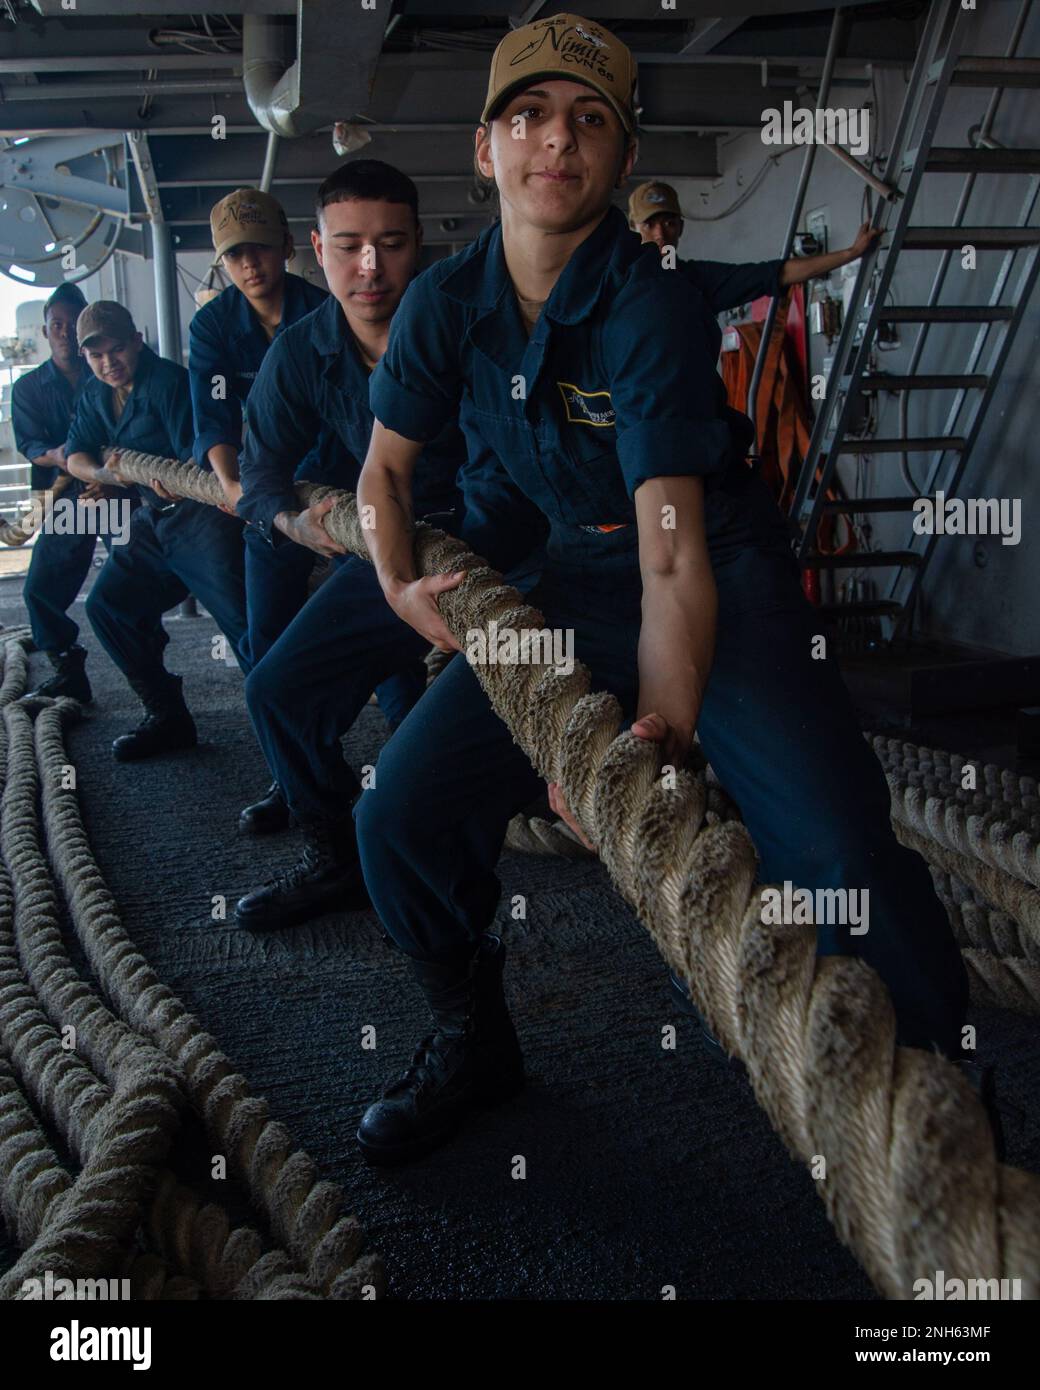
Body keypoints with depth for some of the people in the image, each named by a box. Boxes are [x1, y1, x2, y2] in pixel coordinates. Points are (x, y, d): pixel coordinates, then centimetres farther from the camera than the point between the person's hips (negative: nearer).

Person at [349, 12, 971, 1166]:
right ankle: (472, 1041, 19)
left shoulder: (654, 305, -18)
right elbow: (386, 465, 9)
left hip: (722, 573, -4)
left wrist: (662, 719, -40)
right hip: (576, 581, 5)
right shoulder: (444, 304, -3)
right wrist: (400, 585, -11)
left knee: (840, 852, -25)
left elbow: (672, 545, -26)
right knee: (401, 812, -9)